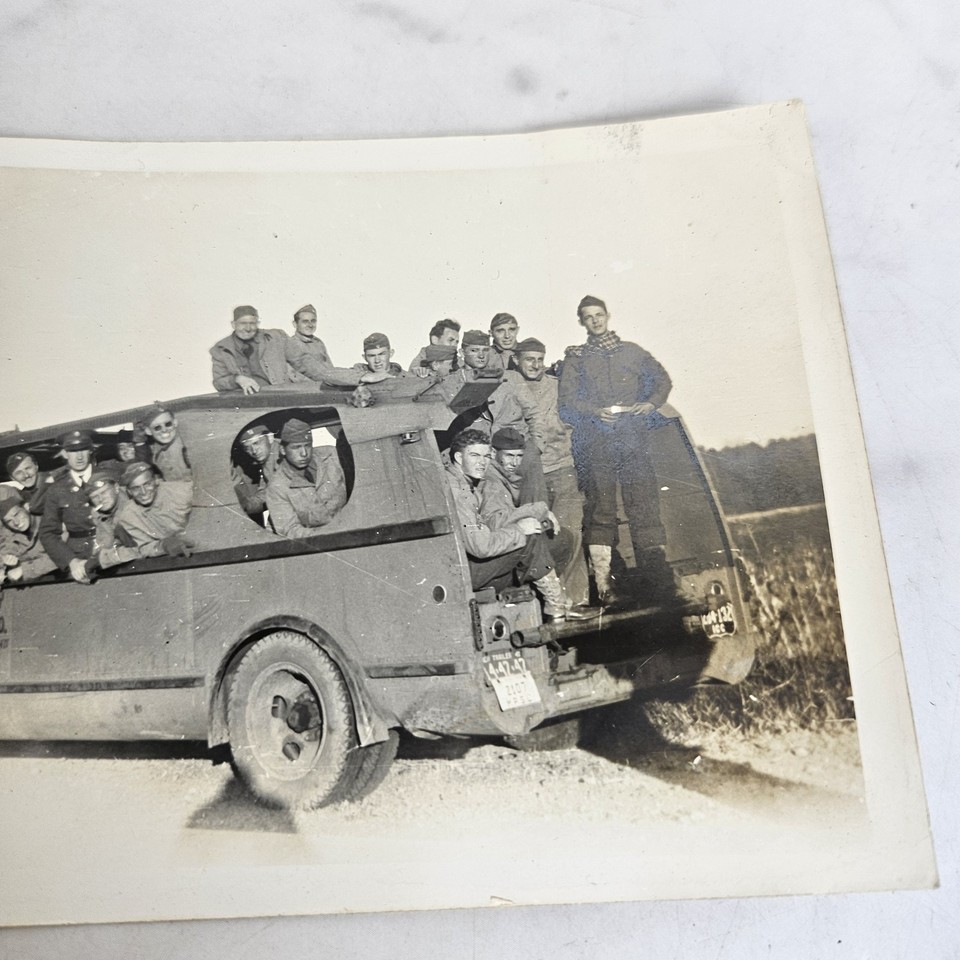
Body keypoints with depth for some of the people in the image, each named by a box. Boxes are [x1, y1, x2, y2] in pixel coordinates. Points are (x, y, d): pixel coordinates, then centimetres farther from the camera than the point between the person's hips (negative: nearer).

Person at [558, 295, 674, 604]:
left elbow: (662, 379, 23)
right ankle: (602, 581, -4)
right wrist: (596, 411, -13)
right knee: (600, 507, -5)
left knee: (644, 502, -7)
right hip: (596, 441, -1)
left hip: (633, 436, 1)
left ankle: (655, 573, -6)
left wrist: (652, 403, 3)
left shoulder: (631, 351, 20)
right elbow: (567, 399, 4)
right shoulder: (575, 358, 15)